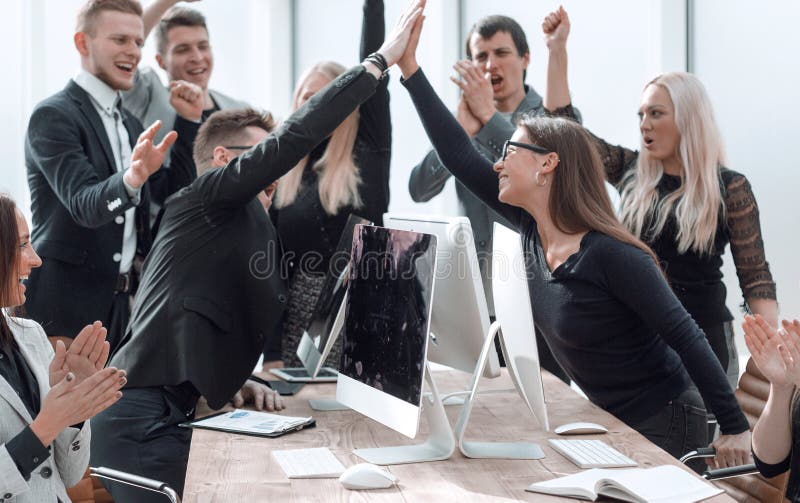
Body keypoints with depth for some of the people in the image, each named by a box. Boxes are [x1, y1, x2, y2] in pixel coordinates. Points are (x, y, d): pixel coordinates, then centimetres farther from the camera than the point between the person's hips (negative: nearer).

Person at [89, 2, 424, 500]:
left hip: (168, 410, 9)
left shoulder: (237, 223, 24)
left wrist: (239, 380, 6)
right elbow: (295, 136, -13)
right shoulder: (208, 197, -1)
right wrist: (380, 60, -10)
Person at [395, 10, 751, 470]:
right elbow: (459, 156, 0)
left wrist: (736, 429, -21)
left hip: (662, 425, -8)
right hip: (607, 419, 8)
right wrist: (410, 68, -1)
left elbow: (687, 338, -21)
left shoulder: (610, 255, -24)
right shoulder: (533, 227, -2)